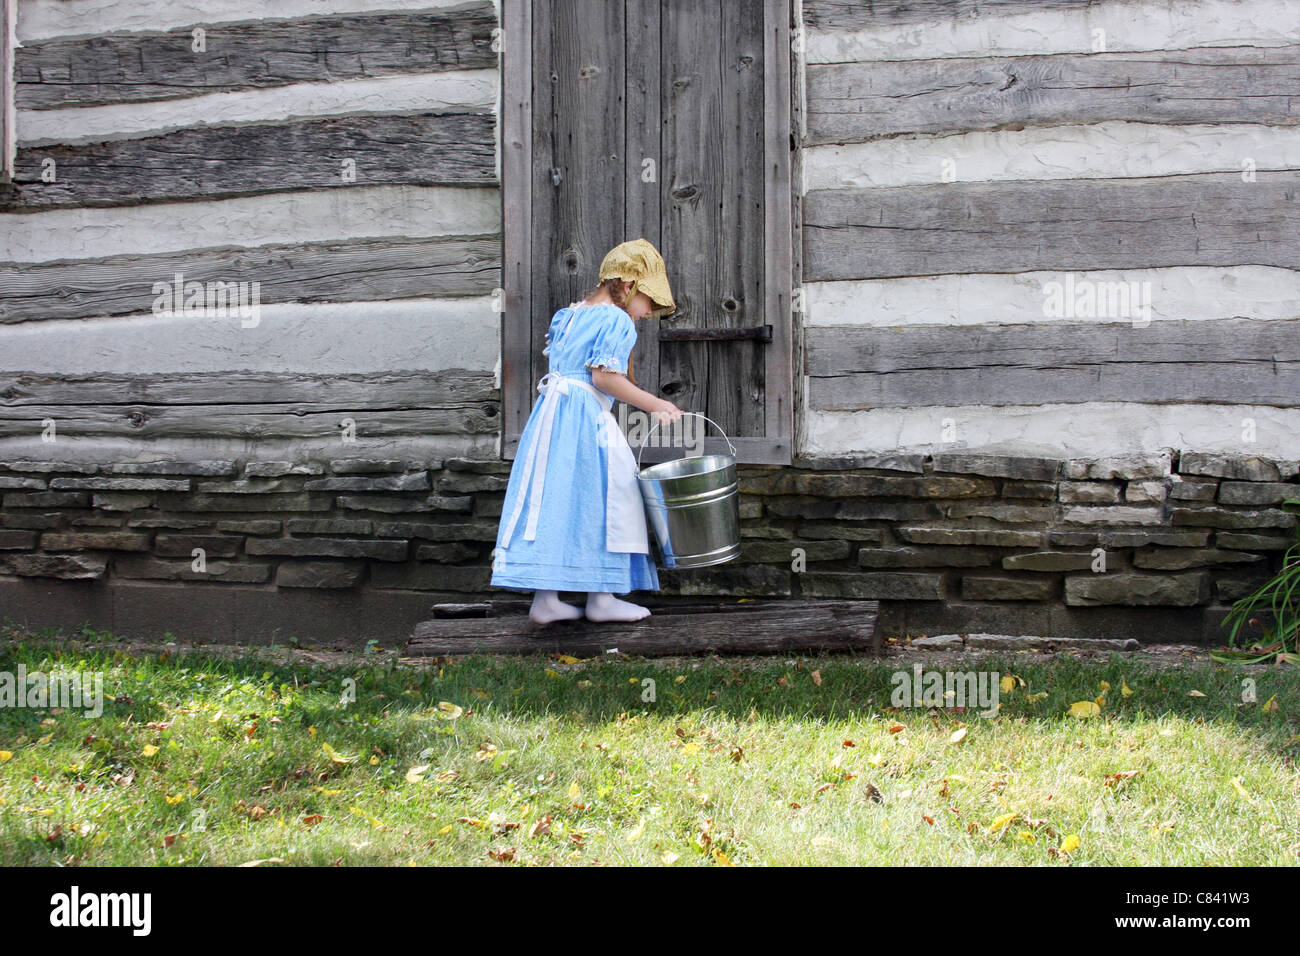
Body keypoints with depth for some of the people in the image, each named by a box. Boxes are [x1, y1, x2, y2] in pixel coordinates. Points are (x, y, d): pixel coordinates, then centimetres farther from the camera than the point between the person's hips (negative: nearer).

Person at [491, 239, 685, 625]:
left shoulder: (569, 314, 18)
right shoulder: (618, 321, -7)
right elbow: (605, 376, -16)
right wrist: (655, 405, -12)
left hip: (550, 413, 8)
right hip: (587, 417, -8)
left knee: (554, 499, 6)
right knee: (599, 501, 0)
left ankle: (545, 600, 5)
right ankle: (601, 598, 3)